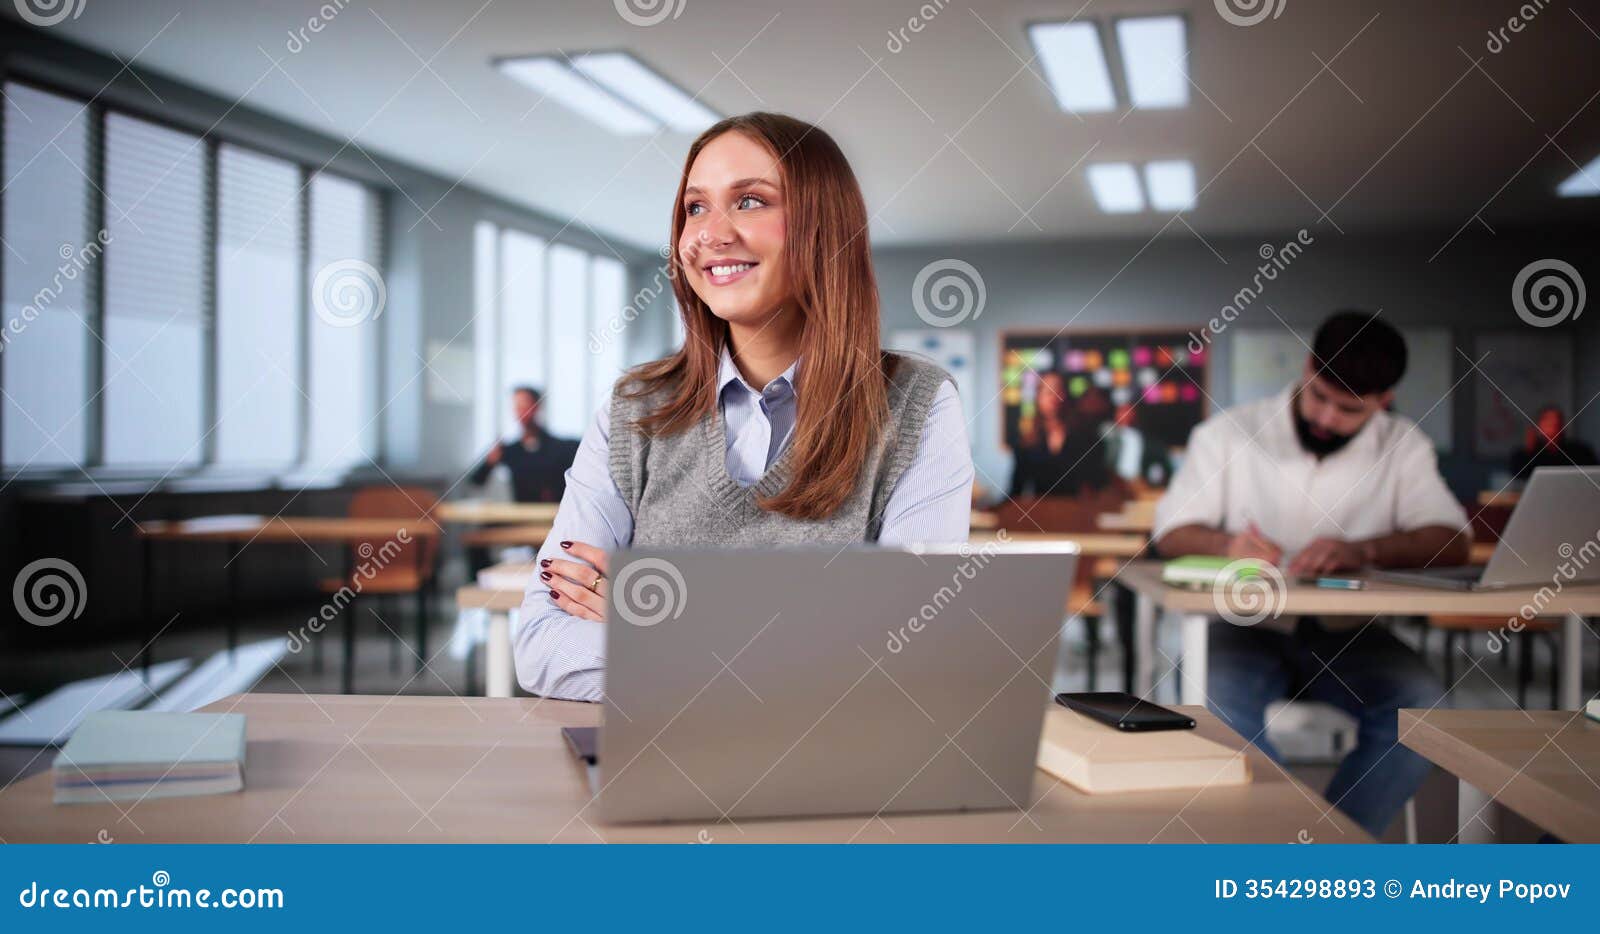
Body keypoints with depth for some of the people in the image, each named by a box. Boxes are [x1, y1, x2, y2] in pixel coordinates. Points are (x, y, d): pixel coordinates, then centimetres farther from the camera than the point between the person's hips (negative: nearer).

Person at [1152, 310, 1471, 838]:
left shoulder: (1402, 447, 8)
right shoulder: (1226, 434, 5)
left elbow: (1453, 541, -4)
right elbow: (1171, 532, 2)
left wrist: (1361, 551, -24)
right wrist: (1227, 544, -22)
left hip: (1348, 637, 2)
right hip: (1245, 629, -1)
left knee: (1420, 705, -30)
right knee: (1213, 700, -35)